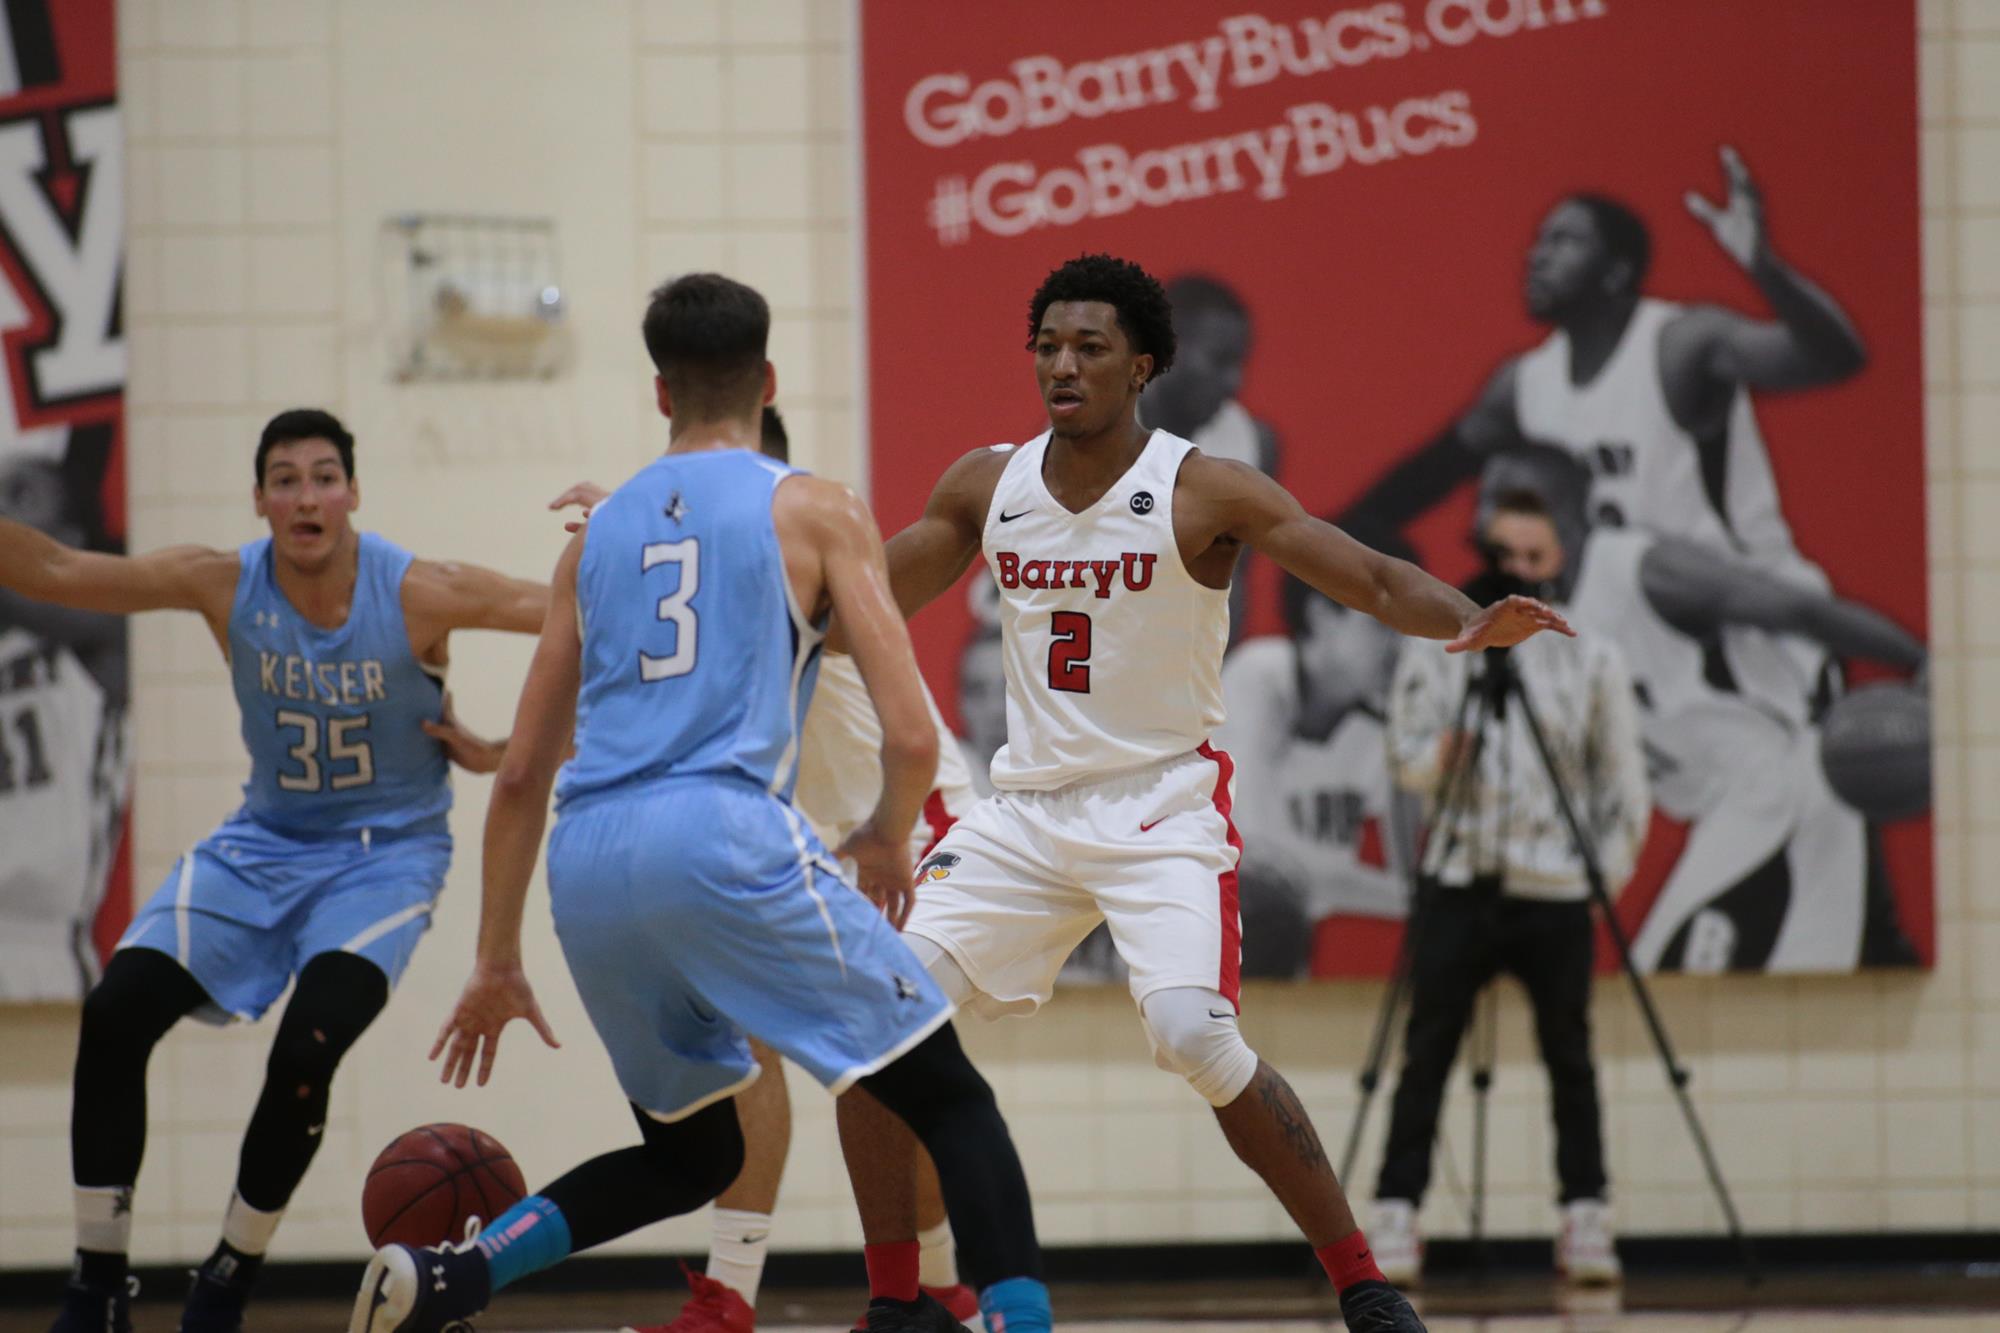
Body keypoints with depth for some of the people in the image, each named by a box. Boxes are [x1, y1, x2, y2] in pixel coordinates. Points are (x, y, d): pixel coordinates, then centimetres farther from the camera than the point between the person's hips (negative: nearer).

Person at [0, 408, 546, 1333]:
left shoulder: (416, 595, -19)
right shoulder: (226, 587, -11)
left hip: (384, 856, -3)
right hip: (264, 844, 3)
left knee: (305, 1055, -24)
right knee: (113, 1016, -14)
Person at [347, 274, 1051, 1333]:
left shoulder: (598, 532, 22)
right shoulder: (815, 511, 9)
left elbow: (522, 772, 22)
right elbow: (912, 738, 0)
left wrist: (496, 963, 28)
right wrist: (887, 840, 21)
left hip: (589, 860, 5)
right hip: (725, 835, -5)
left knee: (692, 1156, 23)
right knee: (950, 1100, 4)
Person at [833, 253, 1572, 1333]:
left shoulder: (1206, 494, -11)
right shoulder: (986, 485, 3)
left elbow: (1373, 580, -15)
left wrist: (1467, 623, -34)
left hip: (1163, 805, -5)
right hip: (1028, 804, 5)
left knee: (1193, 1033, -26)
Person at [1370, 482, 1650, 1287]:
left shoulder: (1592, 659, 6)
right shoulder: (1435, 649, 5)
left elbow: (1623, 782, 8)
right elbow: (1410, 764, -2)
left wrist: (1609, 873, 1)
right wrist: (1463, 727, -20)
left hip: (1554, 890, 0)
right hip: (1457, 884, 0)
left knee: (1569, 1060, 3)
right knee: (1426, 1058, -2)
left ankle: (1586, 1222, 7)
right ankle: (1395, 1221, -1)